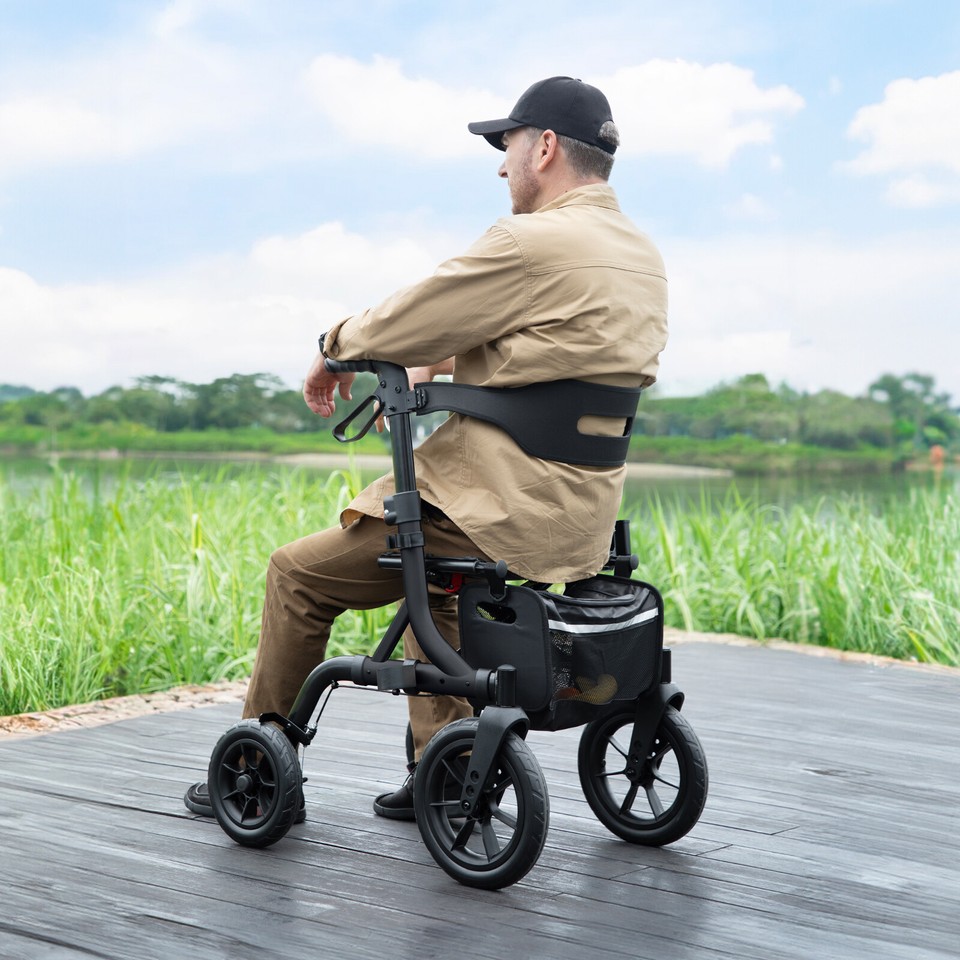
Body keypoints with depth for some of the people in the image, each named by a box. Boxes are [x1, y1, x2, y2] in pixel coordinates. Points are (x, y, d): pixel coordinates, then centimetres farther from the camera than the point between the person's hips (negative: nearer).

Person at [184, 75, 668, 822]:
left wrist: (335, 348, 9)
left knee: (298, 575, 6)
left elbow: (402, 326, -12)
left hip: (500, 512, -9)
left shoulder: (532, 242, -17)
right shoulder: (642, 254, 11)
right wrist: (439, 364, 22)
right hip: (582, 515, 9)